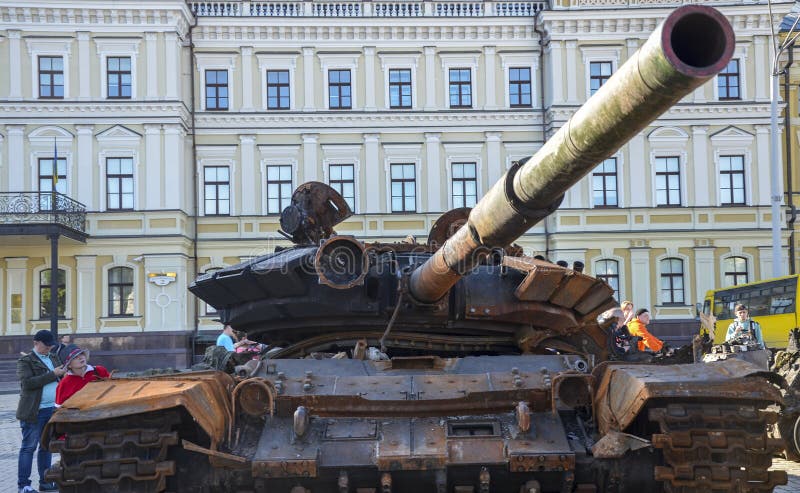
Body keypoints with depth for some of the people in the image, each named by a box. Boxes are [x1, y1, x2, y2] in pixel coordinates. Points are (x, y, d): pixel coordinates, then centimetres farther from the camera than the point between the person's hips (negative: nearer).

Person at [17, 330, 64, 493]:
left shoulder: (54, 358, 17)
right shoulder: (25, 361, -4)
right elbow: (28, 382, -17)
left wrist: (65, 372, -1)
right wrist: (53, 374, -19)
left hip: (53, 410, 7)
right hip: (34, 411, -7)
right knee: (29, 447, -3)